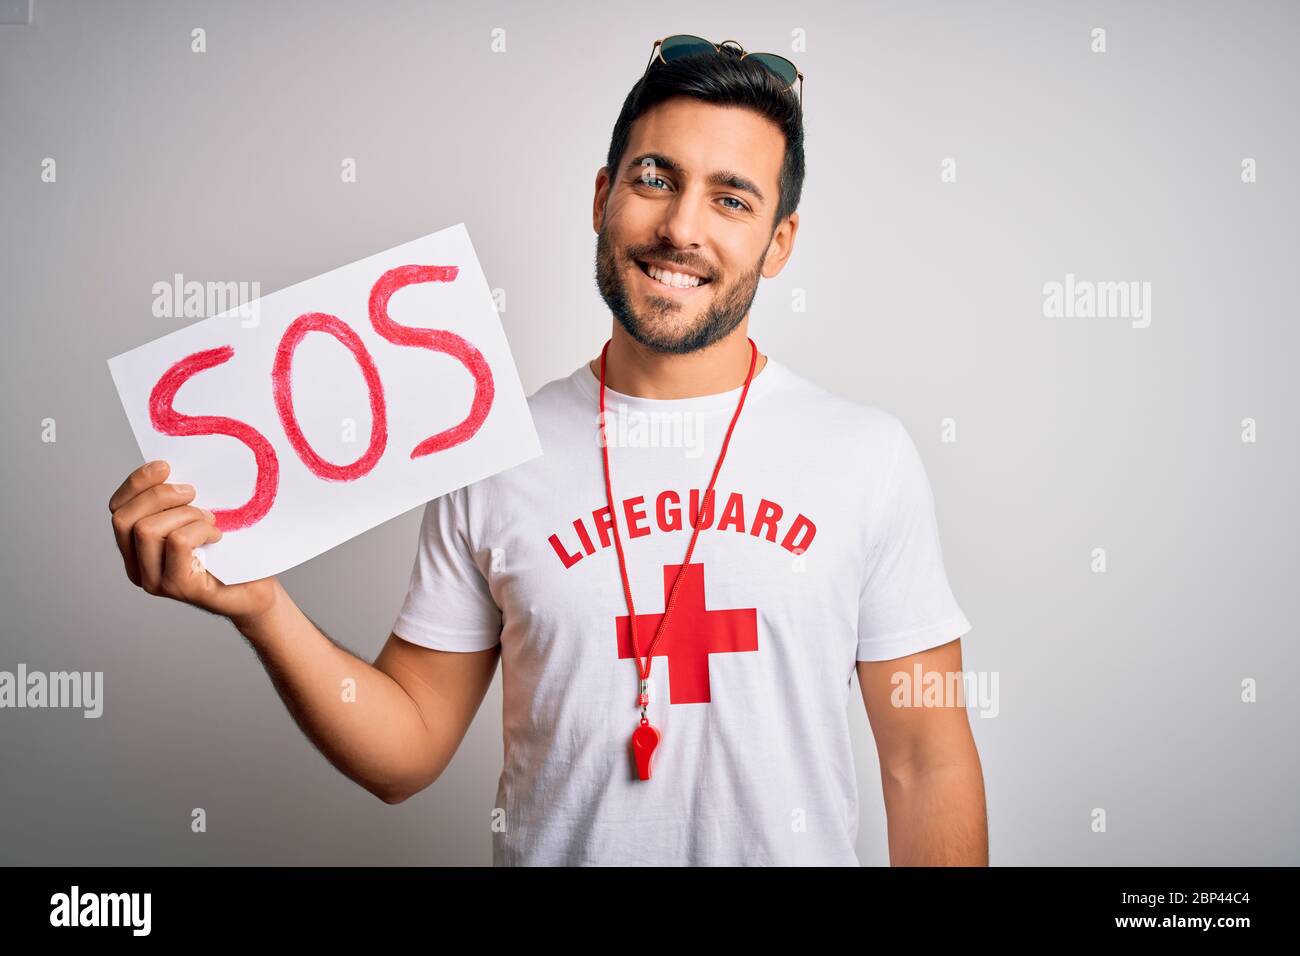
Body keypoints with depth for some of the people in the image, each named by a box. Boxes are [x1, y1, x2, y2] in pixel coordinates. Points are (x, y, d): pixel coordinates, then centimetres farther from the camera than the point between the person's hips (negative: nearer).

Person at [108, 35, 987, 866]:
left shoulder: (872, 455, -9)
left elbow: (929, 760, -5)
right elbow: (406, 753, -4)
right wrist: (259, 607, -19)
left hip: (803, 849, 0)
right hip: (554, 848, 1)